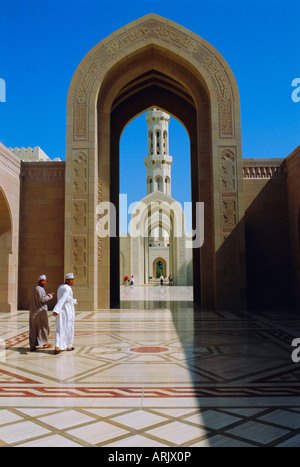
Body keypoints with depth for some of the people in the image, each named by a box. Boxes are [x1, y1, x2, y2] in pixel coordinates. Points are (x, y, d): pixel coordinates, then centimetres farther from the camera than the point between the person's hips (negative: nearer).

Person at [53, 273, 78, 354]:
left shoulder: (60, 287, 13)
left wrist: (74, 301, 41)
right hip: (68, 311, -7)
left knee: (60, 329, 4)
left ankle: (57, 347, -11)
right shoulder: (68, 288, -16)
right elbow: (62, 300, -28)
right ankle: (69, 346, 21)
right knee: (69, 328, 9)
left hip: (61, 311, 7)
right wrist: (56, 310, -37)